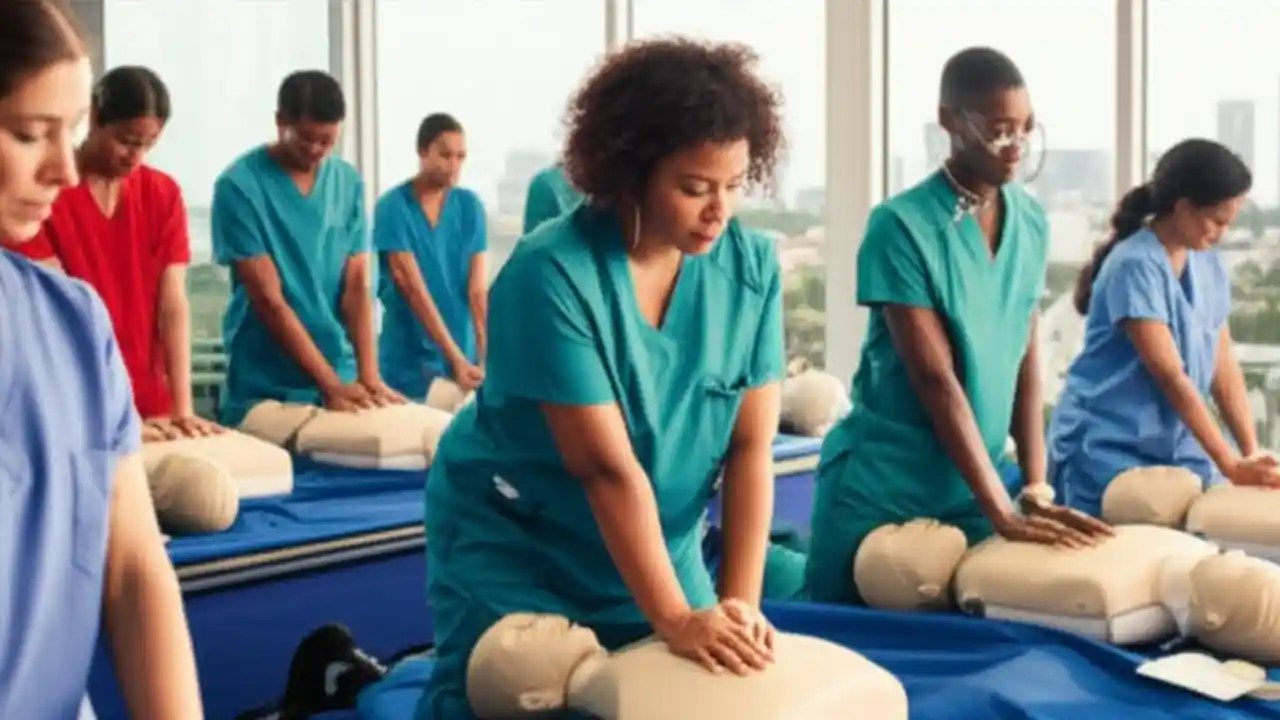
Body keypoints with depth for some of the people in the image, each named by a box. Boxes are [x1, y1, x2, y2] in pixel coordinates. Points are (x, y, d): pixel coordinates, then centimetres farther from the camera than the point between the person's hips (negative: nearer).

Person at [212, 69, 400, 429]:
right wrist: (330, 384, -17)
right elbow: (269, 300, -14)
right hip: (266, 390, -4)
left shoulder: (349, 182, 4)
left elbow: (356, 287, 0)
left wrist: (369, 377, -12)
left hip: (343, 380, 4)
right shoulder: (240, 186, -10)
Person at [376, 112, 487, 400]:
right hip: (408, 365, -3)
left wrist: (485, 357, -14)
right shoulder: (393, 207, -9)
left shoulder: (470, 206, 3)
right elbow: (413, 289, -15)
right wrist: (455, 358, -20)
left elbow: (478, 289, -3)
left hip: (463, 358, 3)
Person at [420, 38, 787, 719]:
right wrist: (674, 619, -27)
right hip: (515, 547, -5)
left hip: (660, 547, 5)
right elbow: (608, 466, -27)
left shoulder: (752, 266, -10)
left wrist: (740, 599, -18)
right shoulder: (552, 273, -24)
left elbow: (752, 446, -11)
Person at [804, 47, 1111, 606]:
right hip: (882, 490, -5)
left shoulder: (1031, 223, 3)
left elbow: (1026, 363, 4)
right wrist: (1002, 512, -22)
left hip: (973, 485, 5)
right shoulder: (901, 226, -16)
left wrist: (1036, 490, -5)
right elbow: (935, 379, -20)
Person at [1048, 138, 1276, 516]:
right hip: (1108, 449, -7)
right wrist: (1230, 464, -21)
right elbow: (1170, 376, -20)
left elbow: (1224, 370, 6)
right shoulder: (1135, 265, -17)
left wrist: (1251, 454, -5)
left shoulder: (1211, 266, 6)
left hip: (1178, 450, 7)